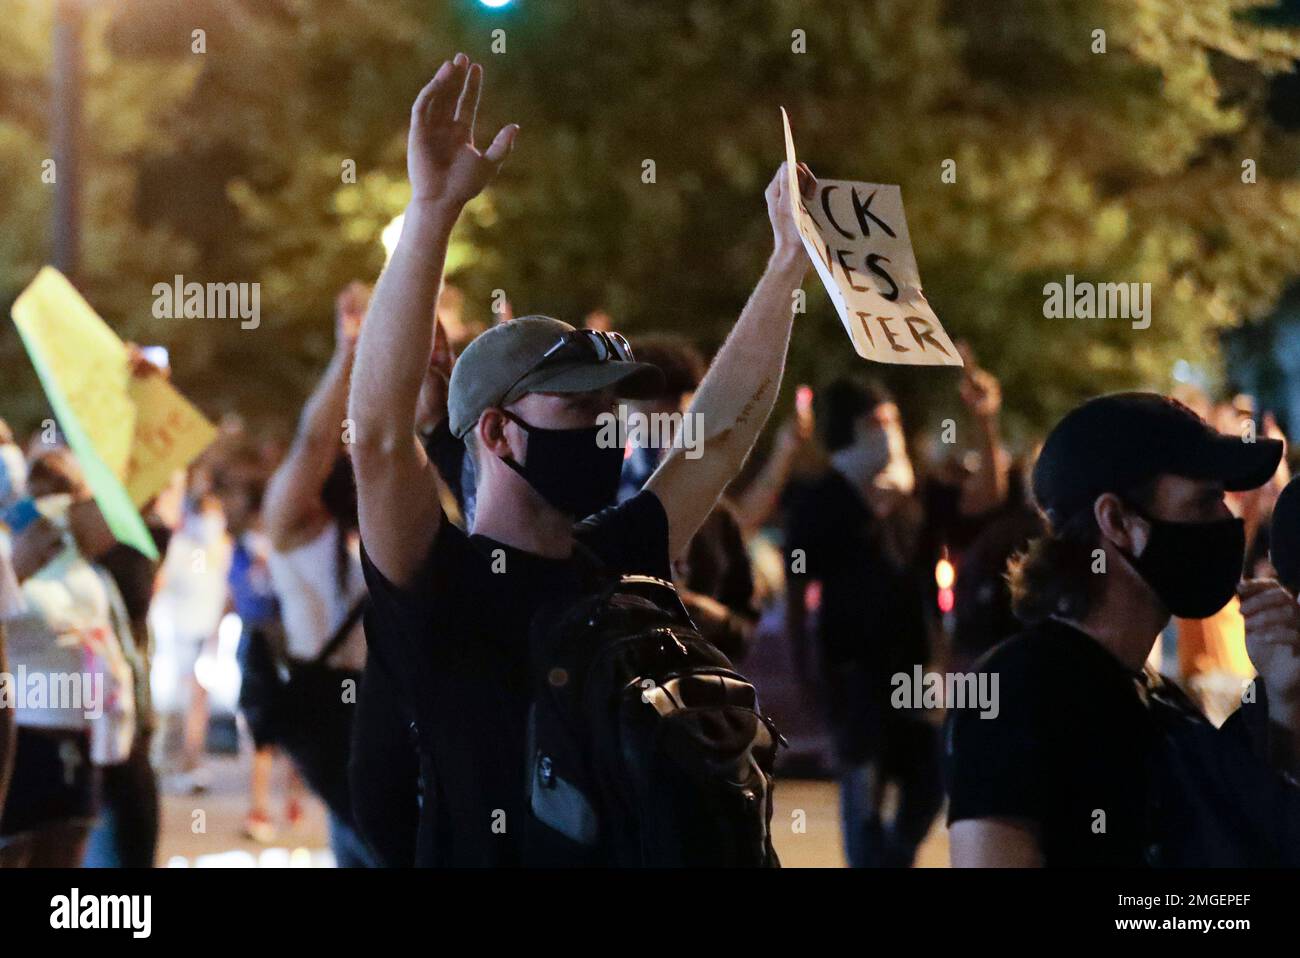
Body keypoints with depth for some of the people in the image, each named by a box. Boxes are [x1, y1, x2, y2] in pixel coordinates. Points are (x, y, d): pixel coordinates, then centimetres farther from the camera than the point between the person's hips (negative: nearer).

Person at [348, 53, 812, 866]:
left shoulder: (617, 562, 10)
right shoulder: (438, 584, -7)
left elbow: (727, 427, 16)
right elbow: (381, 434, -23)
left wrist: (790, 259, 12)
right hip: (487, 858, -5)